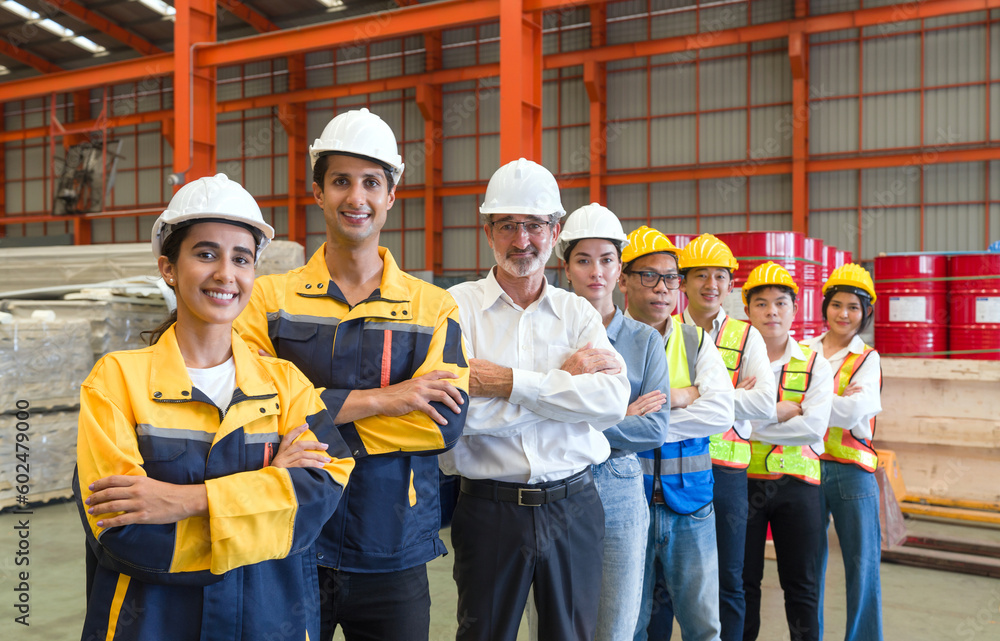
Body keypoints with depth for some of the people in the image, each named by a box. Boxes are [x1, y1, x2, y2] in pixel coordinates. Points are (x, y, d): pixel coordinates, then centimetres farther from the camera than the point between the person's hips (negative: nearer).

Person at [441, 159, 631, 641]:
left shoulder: (578, 312, 5)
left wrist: (510, 382, -18)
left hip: (574, 507, 3)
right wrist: (566, 379, -12)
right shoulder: (457, 307, -4)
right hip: (489, 507, -2)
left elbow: (613, 401, -11)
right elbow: (456, 410, -18)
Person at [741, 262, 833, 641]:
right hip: (744, 481, 0)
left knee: (801, 584, 9)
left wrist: (754, 424, -14)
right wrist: (785, 409, -14)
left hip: (797, 483, 0)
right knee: (743, 579, 10)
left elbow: (815, 425, -11)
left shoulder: (814, 365, 4)